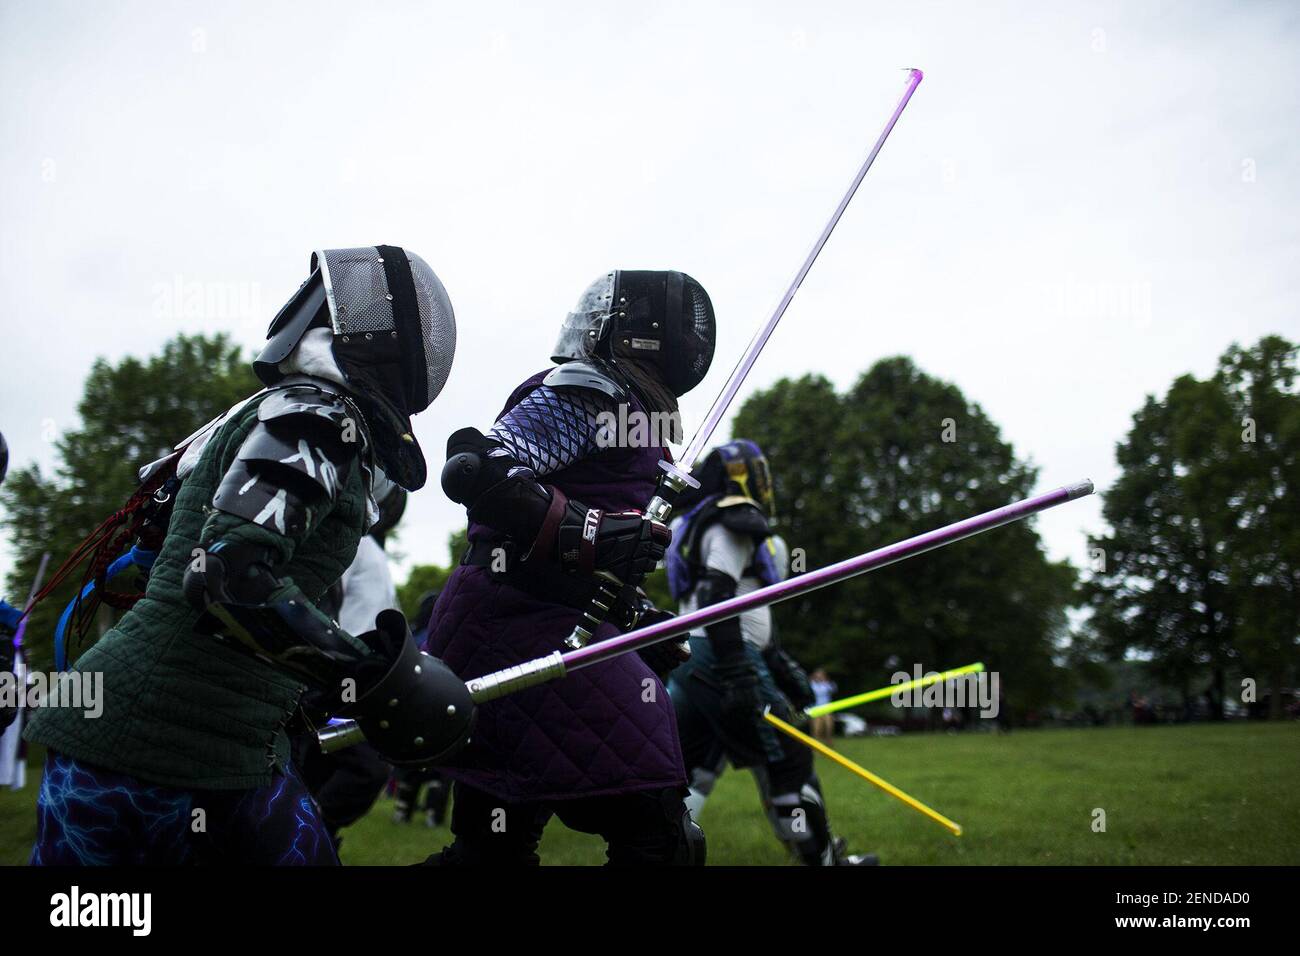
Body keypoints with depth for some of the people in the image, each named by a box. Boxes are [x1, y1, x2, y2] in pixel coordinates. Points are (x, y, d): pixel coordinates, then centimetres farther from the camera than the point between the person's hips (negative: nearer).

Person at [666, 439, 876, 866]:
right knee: (786, 758, 3)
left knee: (694, 766, 9)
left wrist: (778, 662, 27)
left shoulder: (709, 523, 23)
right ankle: (822, 855, 13)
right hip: (721, 659, -9)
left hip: (693, 656, 9)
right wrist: (737, 674, -26)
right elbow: (716, 598, -21)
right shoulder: (733, 521, -8)